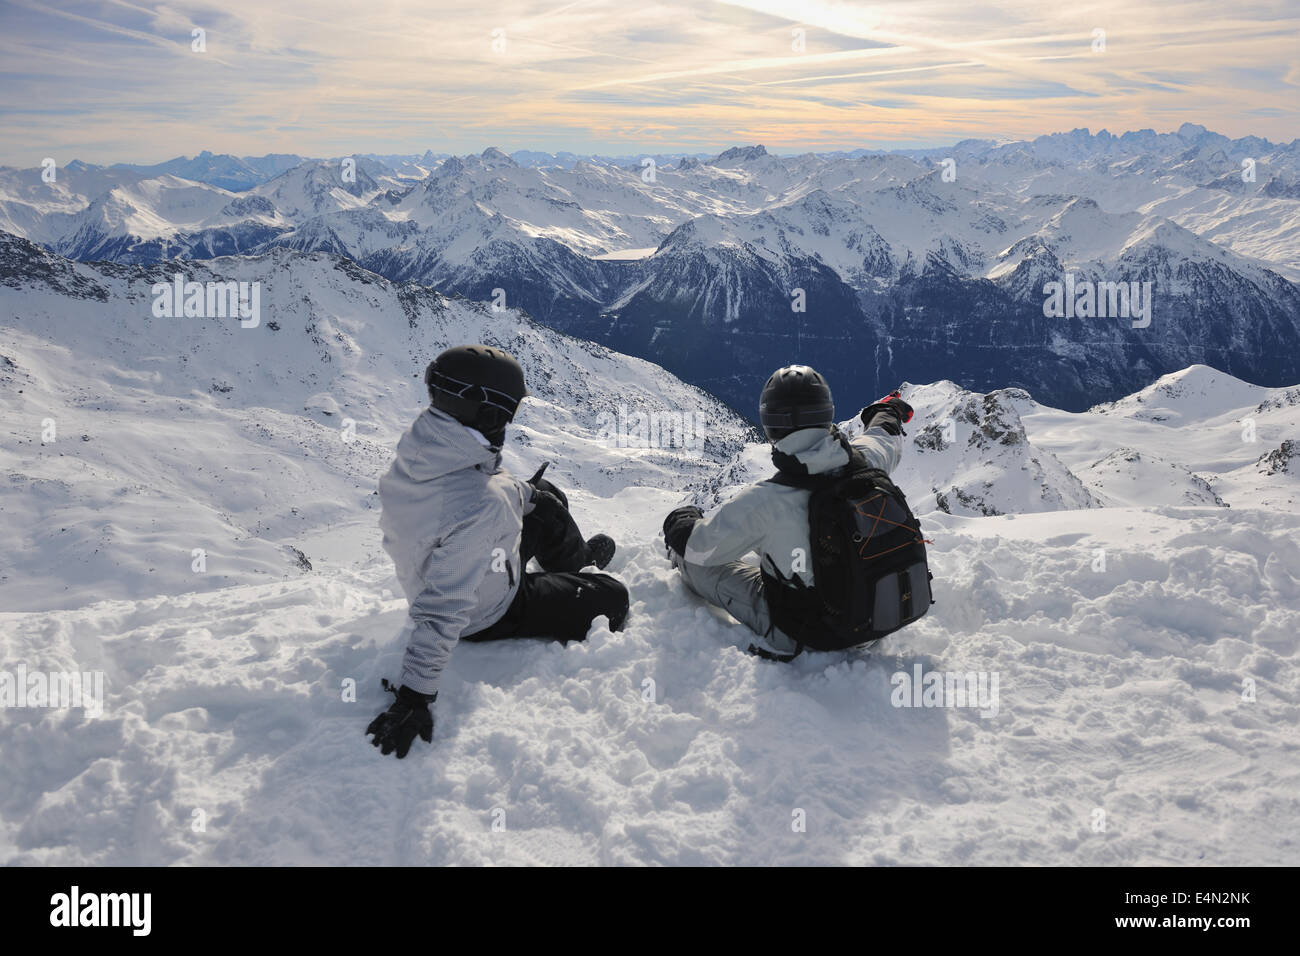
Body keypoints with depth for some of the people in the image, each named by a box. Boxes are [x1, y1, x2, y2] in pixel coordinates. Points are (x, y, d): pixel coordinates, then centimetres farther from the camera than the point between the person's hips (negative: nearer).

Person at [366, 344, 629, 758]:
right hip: (490, 614, -8)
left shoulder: (419, 445, -19)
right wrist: (414, 696, -34)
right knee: (612, 599, 5)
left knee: (545, 502, 25)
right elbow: (443, 609, -41)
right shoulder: (479, 509, -44)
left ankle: (578, 556, 55)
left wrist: (525, 492, 18)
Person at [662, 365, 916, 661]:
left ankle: (679, 561, 44)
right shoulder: (864, 460, -17)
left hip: (798, 634, -5)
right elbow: (886, 440, 11)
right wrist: (889, 412, 36)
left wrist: (677, 526, 12)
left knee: (699, 560, 11)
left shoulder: (764, 503, -30)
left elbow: (699, 546, -13)